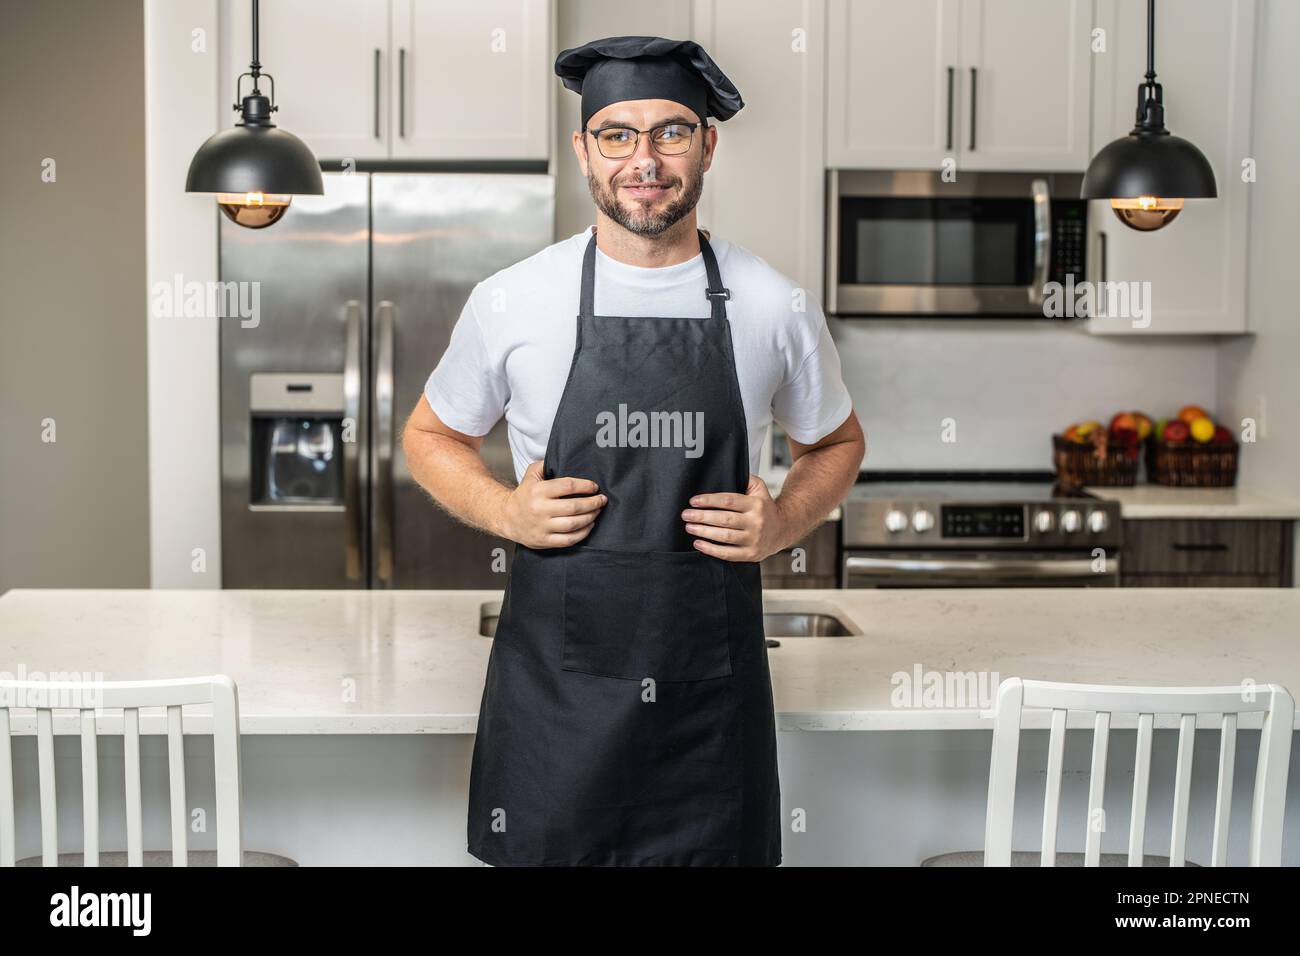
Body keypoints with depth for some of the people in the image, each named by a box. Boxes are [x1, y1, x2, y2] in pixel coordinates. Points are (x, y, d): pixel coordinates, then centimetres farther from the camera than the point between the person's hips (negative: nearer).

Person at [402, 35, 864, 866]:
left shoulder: (774, 307, 1)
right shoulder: (512, 302, -2)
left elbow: (837, 442, 16)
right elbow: (432, 436, 13)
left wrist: (784, 524, -4)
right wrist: (503, 512, -7)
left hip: (713, 681, 1)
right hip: (555, 671, -1)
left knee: (715, 852, 8)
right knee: (542, 850, 5)